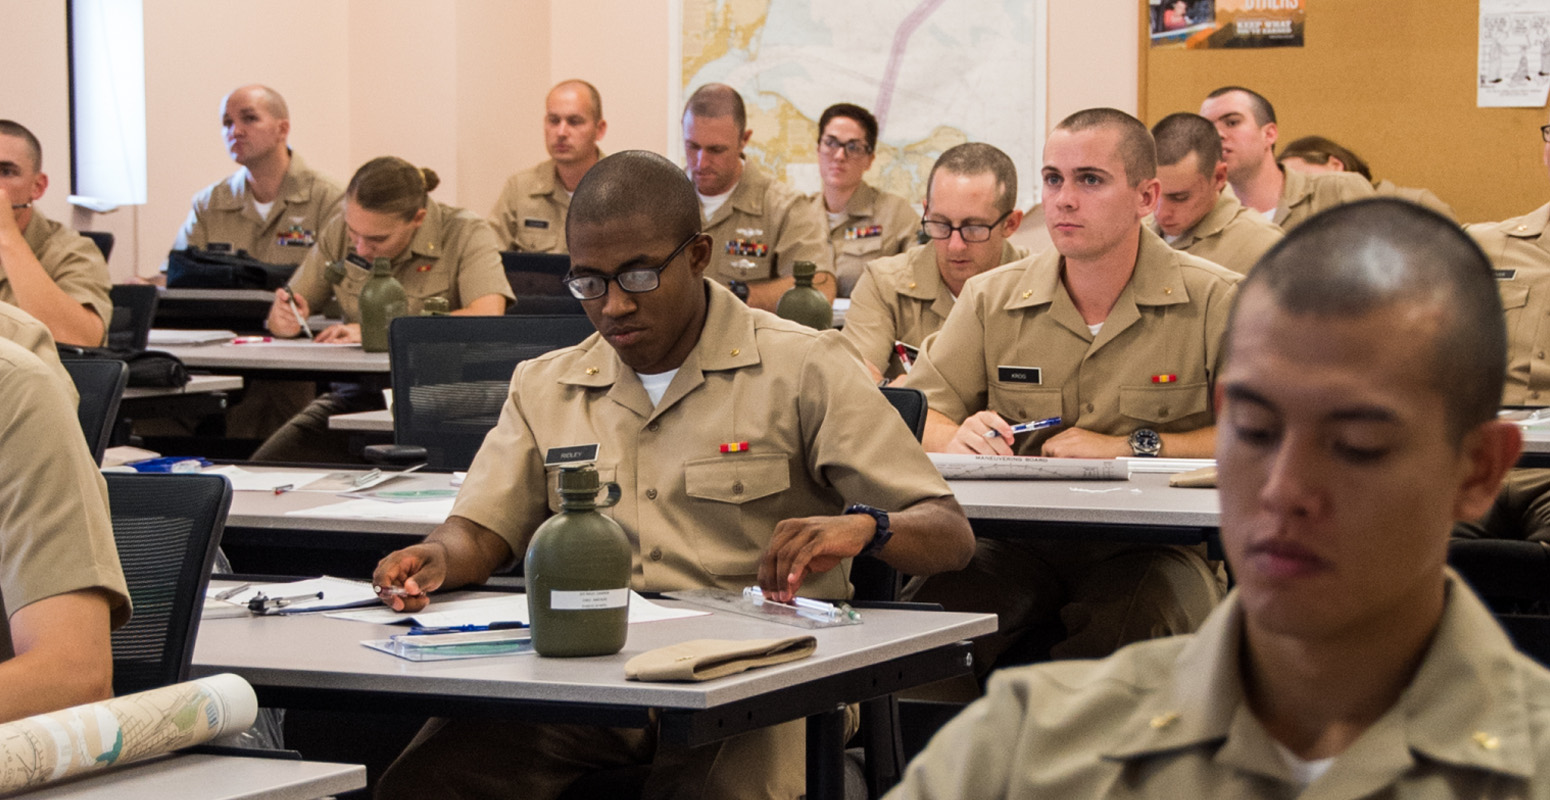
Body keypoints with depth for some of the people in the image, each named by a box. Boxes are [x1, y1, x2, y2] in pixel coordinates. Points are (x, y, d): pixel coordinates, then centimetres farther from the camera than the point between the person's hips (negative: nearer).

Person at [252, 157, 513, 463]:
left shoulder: (467, 234, -8)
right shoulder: (339, 232, 6)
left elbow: (487, 319, -24)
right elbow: (281, 318, 15)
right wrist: (284, 320, -11)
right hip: (358, 395, 4)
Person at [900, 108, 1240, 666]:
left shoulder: (1218, 302, 1)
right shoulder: (990, 300, 10)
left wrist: (1131, 447, -13)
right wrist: (957, 438, -14)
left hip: (1150, 546, -2)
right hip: (1016, 546, 2)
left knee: (1125, 633, -37)